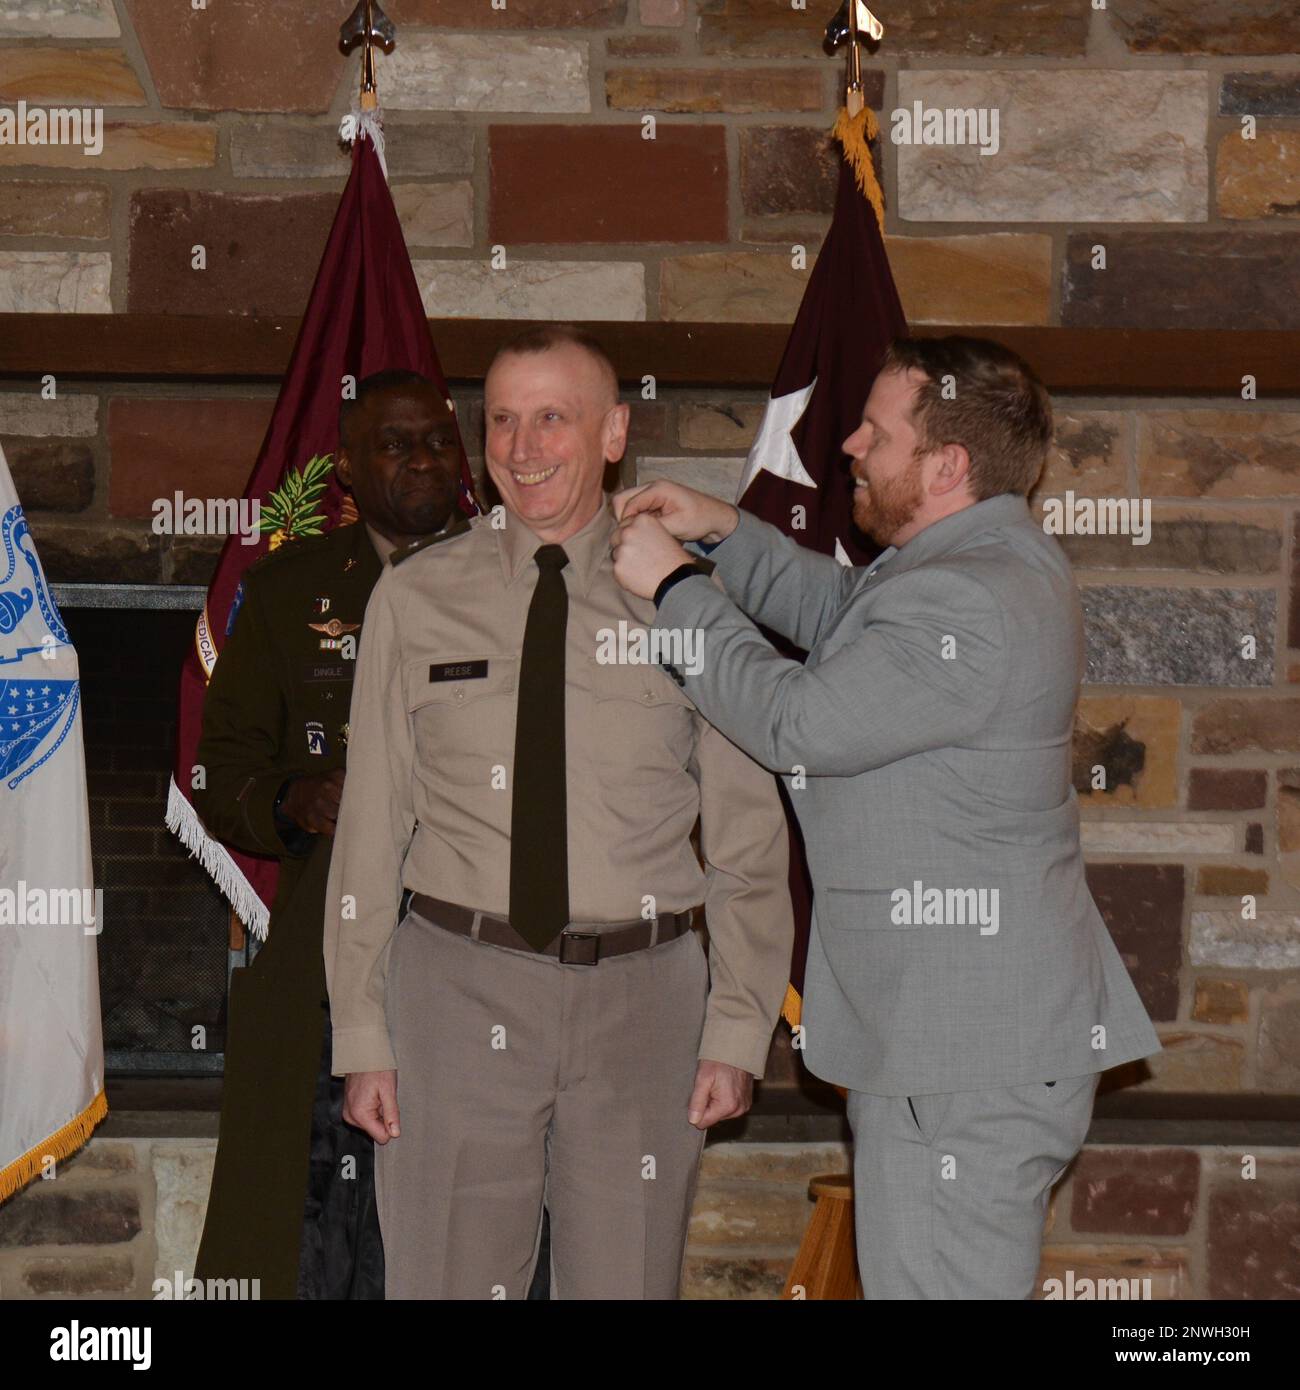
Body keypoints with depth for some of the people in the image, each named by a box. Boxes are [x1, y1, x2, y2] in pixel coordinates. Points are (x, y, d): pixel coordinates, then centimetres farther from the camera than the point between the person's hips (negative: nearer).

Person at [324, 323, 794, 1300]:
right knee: (447, 1283, 3)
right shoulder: (417, 599, 4)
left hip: (640, 996, 0)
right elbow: (371, 828, 5)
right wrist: (361, 1035, 0)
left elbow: (749, 835, 4)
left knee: (628, 1283, 6)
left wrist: (737, 1031, -3)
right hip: (457, 989, 0)